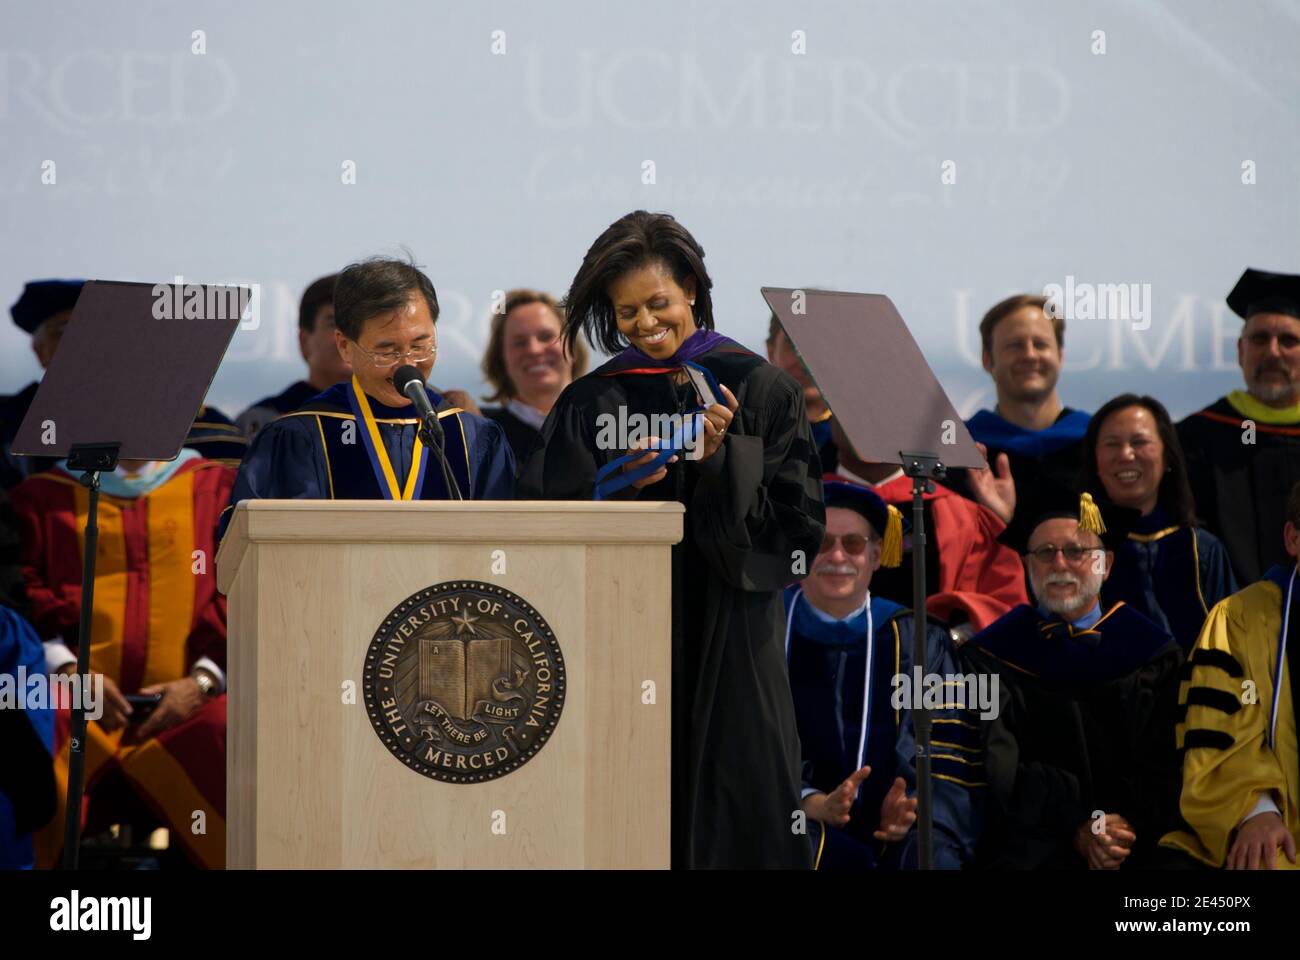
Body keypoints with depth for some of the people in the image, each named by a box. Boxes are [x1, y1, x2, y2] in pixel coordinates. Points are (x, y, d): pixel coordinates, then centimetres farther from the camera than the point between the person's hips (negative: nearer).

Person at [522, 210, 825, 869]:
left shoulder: (759, 389, 5)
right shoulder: (589, 403, 9)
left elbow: (799, 522, 0)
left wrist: (723, 459, -12)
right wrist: (617, 490, -13)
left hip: (728, 643, -1)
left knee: (738, 818, -5)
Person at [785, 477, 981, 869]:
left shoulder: (918, 641, 14)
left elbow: (947, 761, 5)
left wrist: (910, 813, -18)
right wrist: (811, 804, -19)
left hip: (890, 838, 2)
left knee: (929, 851, -30)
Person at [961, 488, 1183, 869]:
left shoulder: (1155, 655, 13)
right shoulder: (992, 656, 9)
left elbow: (1166, 766, 8)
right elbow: (1000, 771, 1)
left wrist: (1130, 825, -10)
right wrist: (1076, 828, -11)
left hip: (1140, 849, 2)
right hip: (1032, 849, -1)